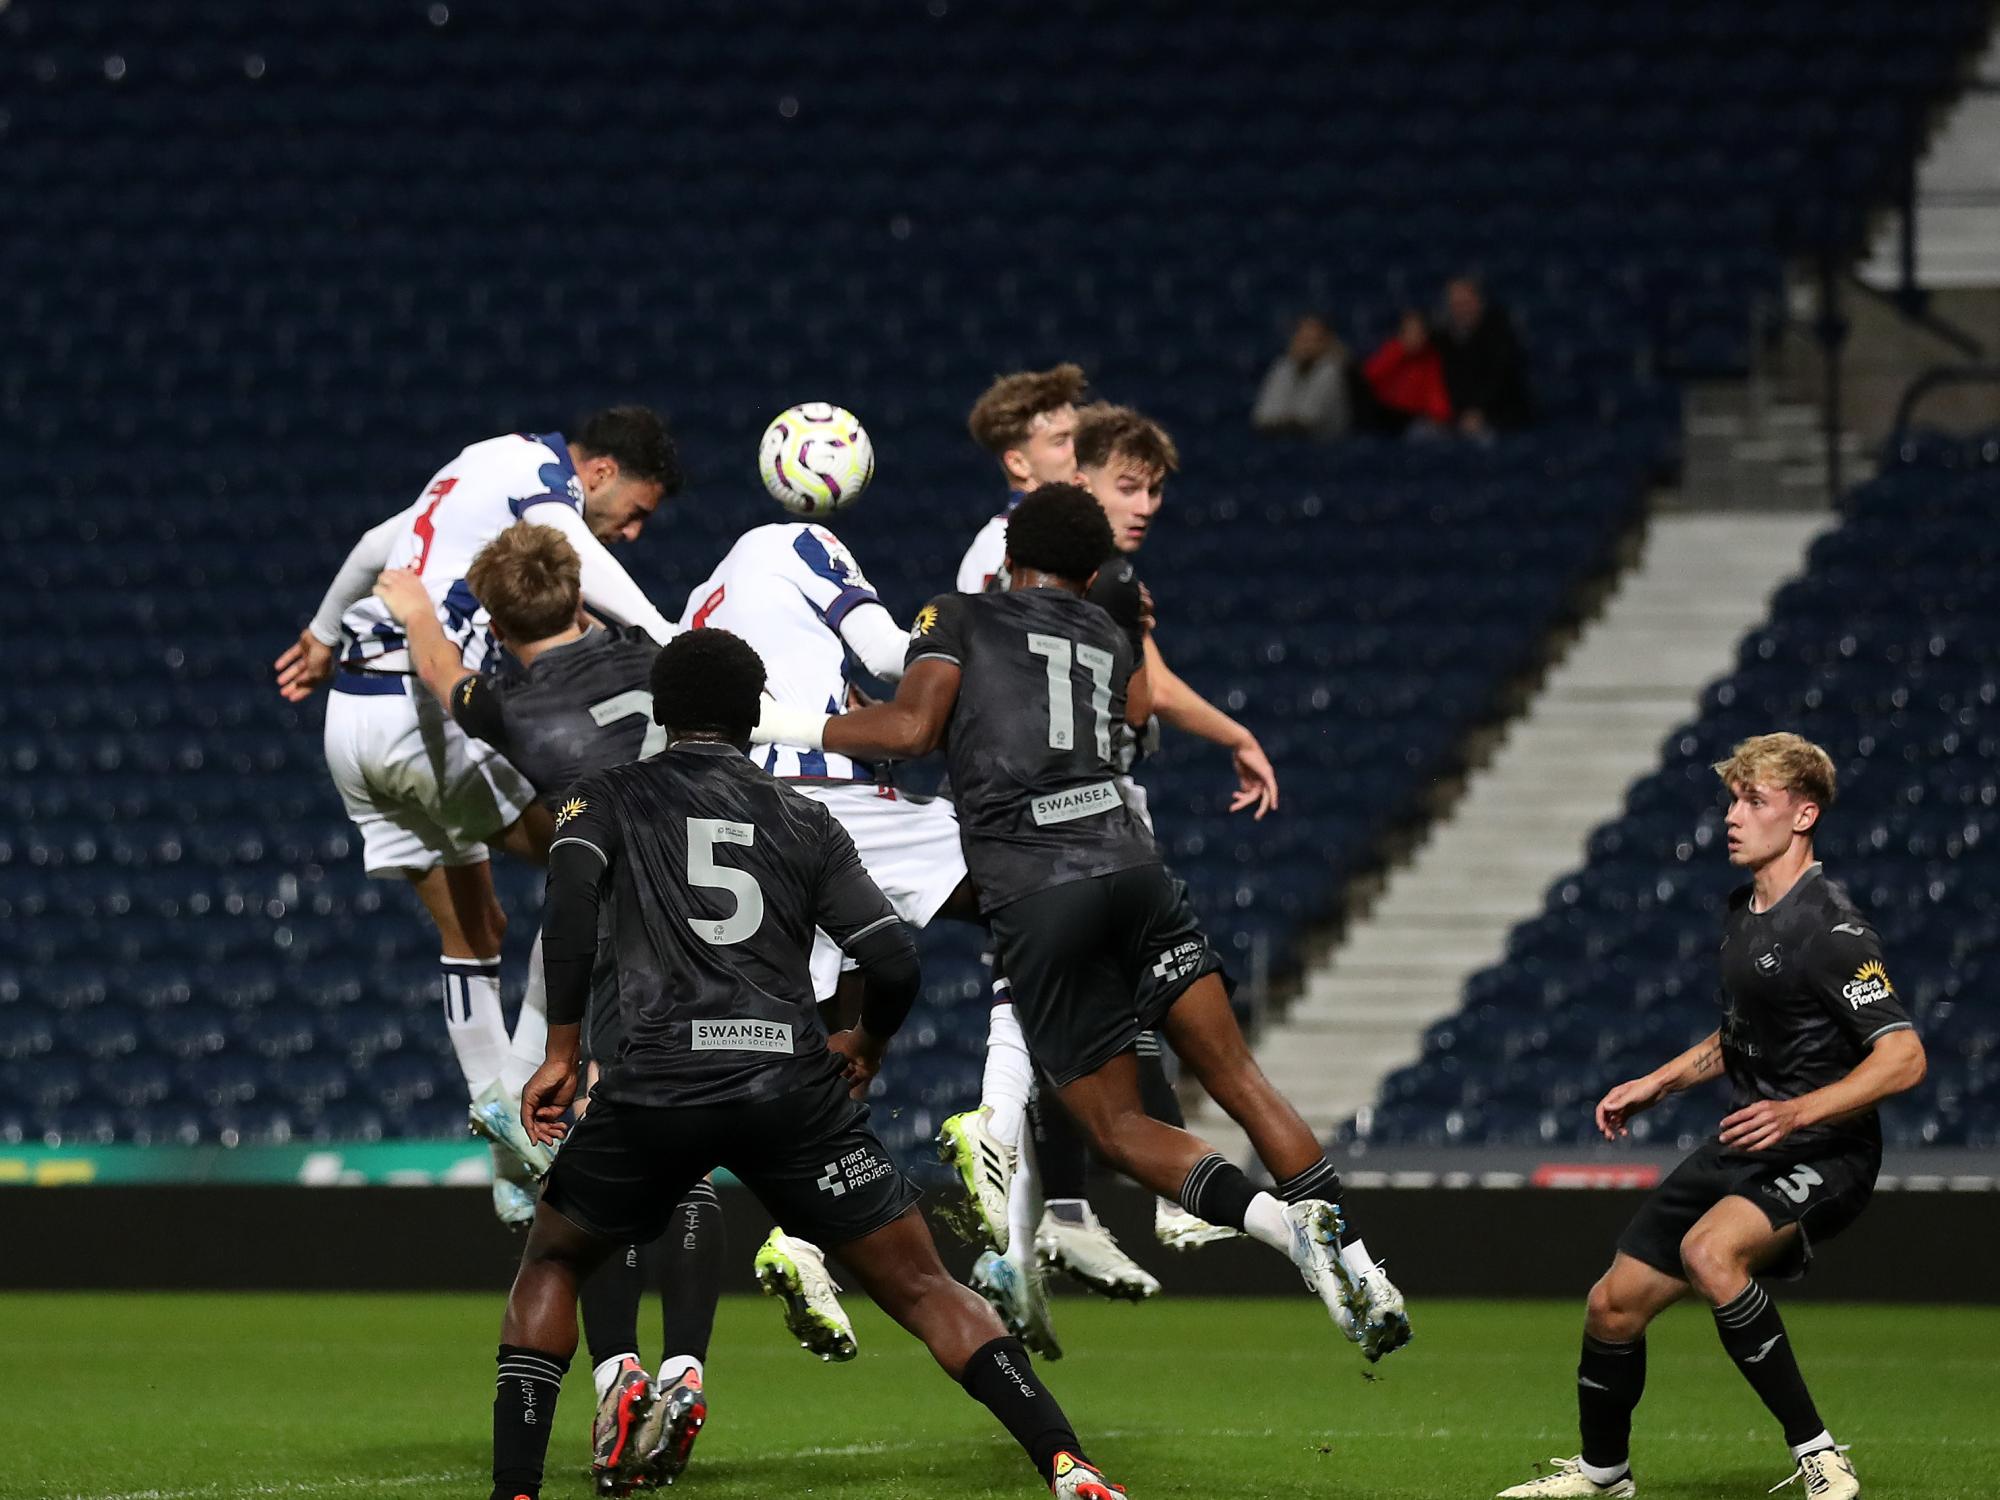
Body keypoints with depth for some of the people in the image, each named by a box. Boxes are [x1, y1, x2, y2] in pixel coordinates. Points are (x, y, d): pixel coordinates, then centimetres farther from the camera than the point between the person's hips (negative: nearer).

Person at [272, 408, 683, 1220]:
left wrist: (325, 635, 51)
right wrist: (670, 644, -35)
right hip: (420, 711, -10)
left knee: (471, 925, 16)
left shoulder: (478, 469, 22)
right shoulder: (542, 464, -5)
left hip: (353, 719, 10)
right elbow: (569, 552, -26)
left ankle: (516, 1168, 15)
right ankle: (531, 1073, -10)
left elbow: (379, 545, 36)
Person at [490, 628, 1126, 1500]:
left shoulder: (608, 797, 13)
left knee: (549, 1266, 22)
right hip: (792, 1084, 1)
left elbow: (572, 898, -7)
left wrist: (561, 1051, -2)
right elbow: (893, 962, 9)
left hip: (659, 1081, -1)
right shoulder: (805, 822, 17)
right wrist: (867, 1047, 29)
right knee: (923, 1290, 6)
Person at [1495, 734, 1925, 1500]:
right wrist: (1657, 1083, 19)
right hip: (1744, 1146, 9)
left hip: (1823, 1152, -9)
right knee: (1614, 1304, 10)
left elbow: (1903, 1058, -26)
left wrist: (1799, 1112, -35)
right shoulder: (1742, 909, 9)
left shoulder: (1831, 930, -19)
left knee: (1709, 1251, -36)